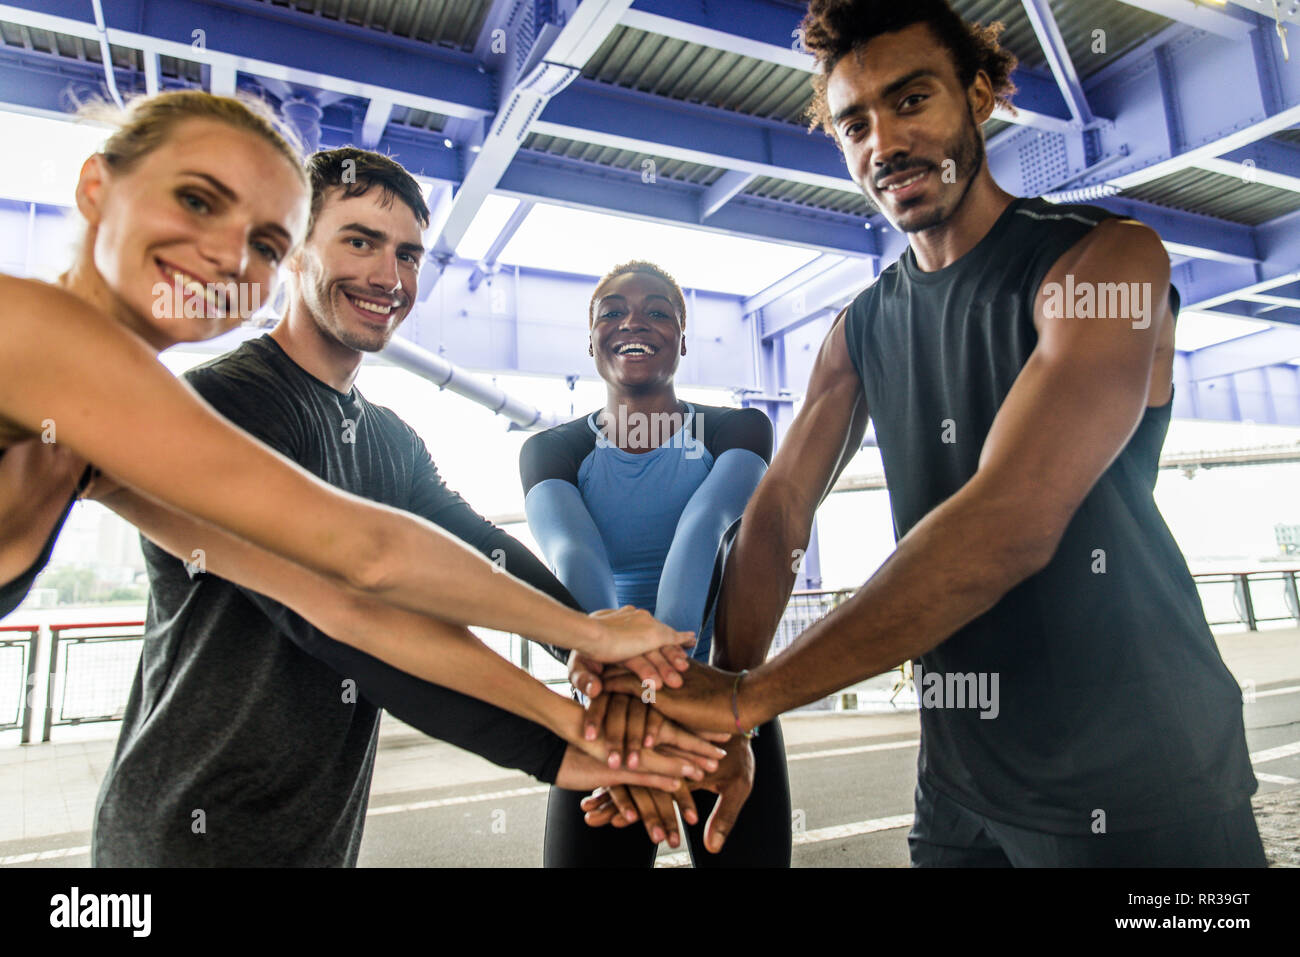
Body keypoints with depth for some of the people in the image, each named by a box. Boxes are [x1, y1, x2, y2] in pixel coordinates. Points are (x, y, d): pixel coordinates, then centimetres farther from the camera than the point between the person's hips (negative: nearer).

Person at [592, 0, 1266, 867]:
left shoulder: (1108, 259, -14)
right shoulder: (863, 329, 5)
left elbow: (1011, 523, -28)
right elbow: (778, 511, -4)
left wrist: (750, 695, -27)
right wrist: (725, 698, -19)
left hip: (1139, 781, -4)